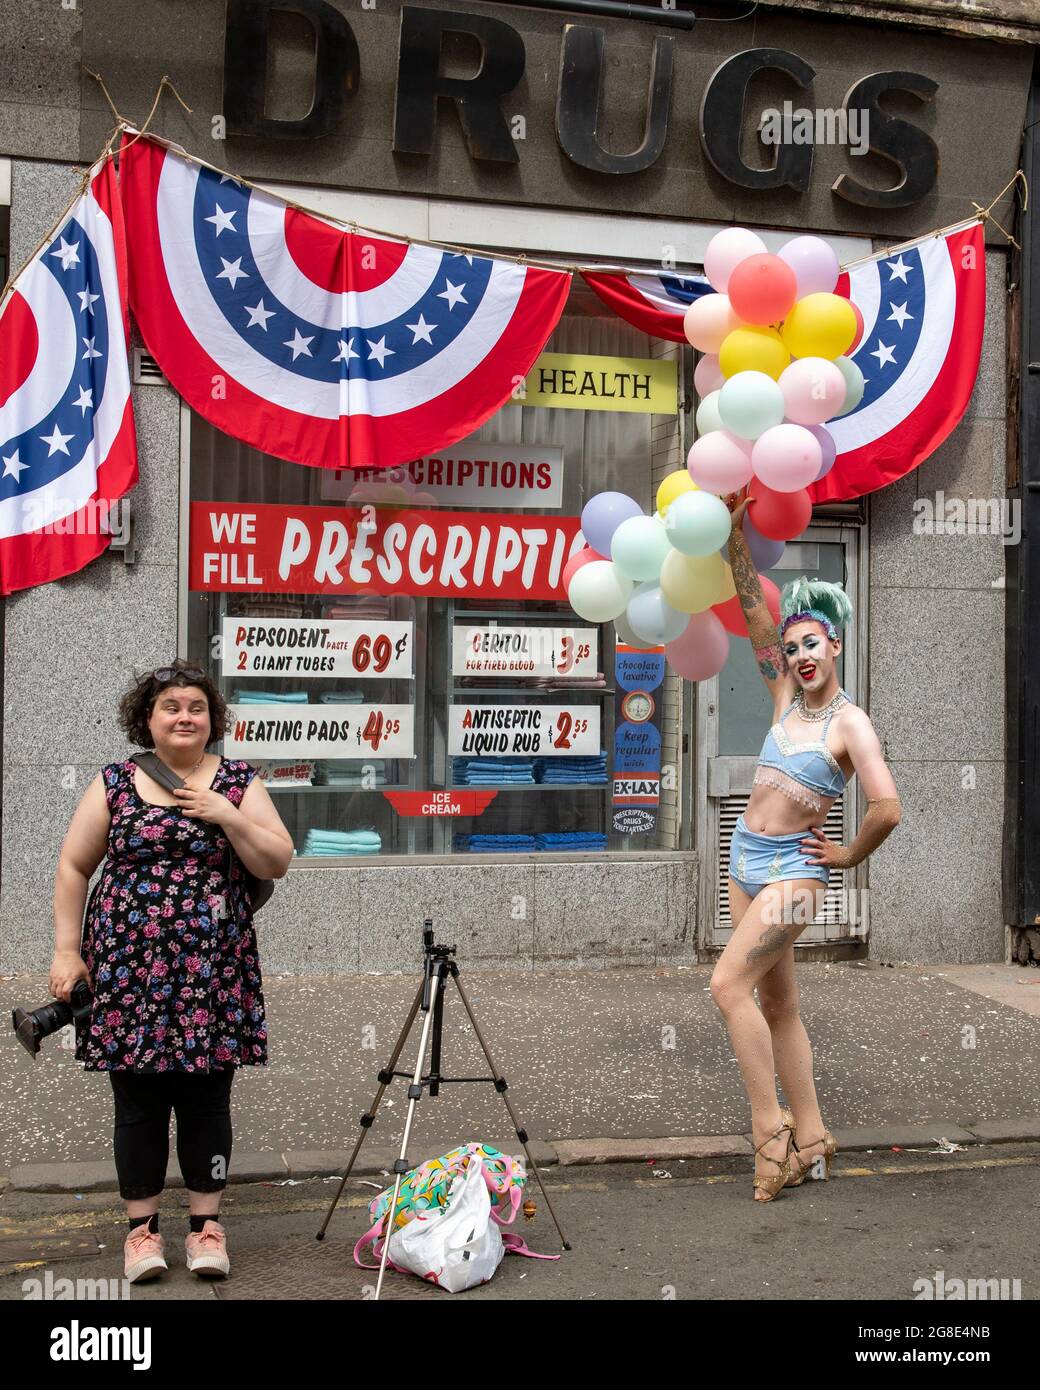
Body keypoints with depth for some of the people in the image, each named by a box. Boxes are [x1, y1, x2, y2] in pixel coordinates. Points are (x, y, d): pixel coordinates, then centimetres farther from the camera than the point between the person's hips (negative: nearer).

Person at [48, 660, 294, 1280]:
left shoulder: (239, 783, 6)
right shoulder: (114, 784, 6)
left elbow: (277, 863, 0)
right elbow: (73, 867, 7)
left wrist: (226, 816, -12)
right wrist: (67, 950, 0)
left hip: (213, 972, 0)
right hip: (128, 969, 0)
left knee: (207, 1100, 4)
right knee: (139, 1101, 5)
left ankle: (206, 1224, 18)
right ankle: (144, 1226, 20)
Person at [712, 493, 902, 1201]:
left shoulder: (851, 723, -12)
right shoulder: (786, 694, 6)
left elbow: (888, 809, -23)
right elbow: (753, 606, 3)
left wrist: (850, 855, -8)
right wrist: (736, 524, -3)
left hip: (791, 869, -7)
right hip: (746, 858, 7)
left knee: (729, 984, -17)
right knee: (778, 1003, 9)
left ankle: (772, 1128, -7)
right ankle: (810, 1136, 18)